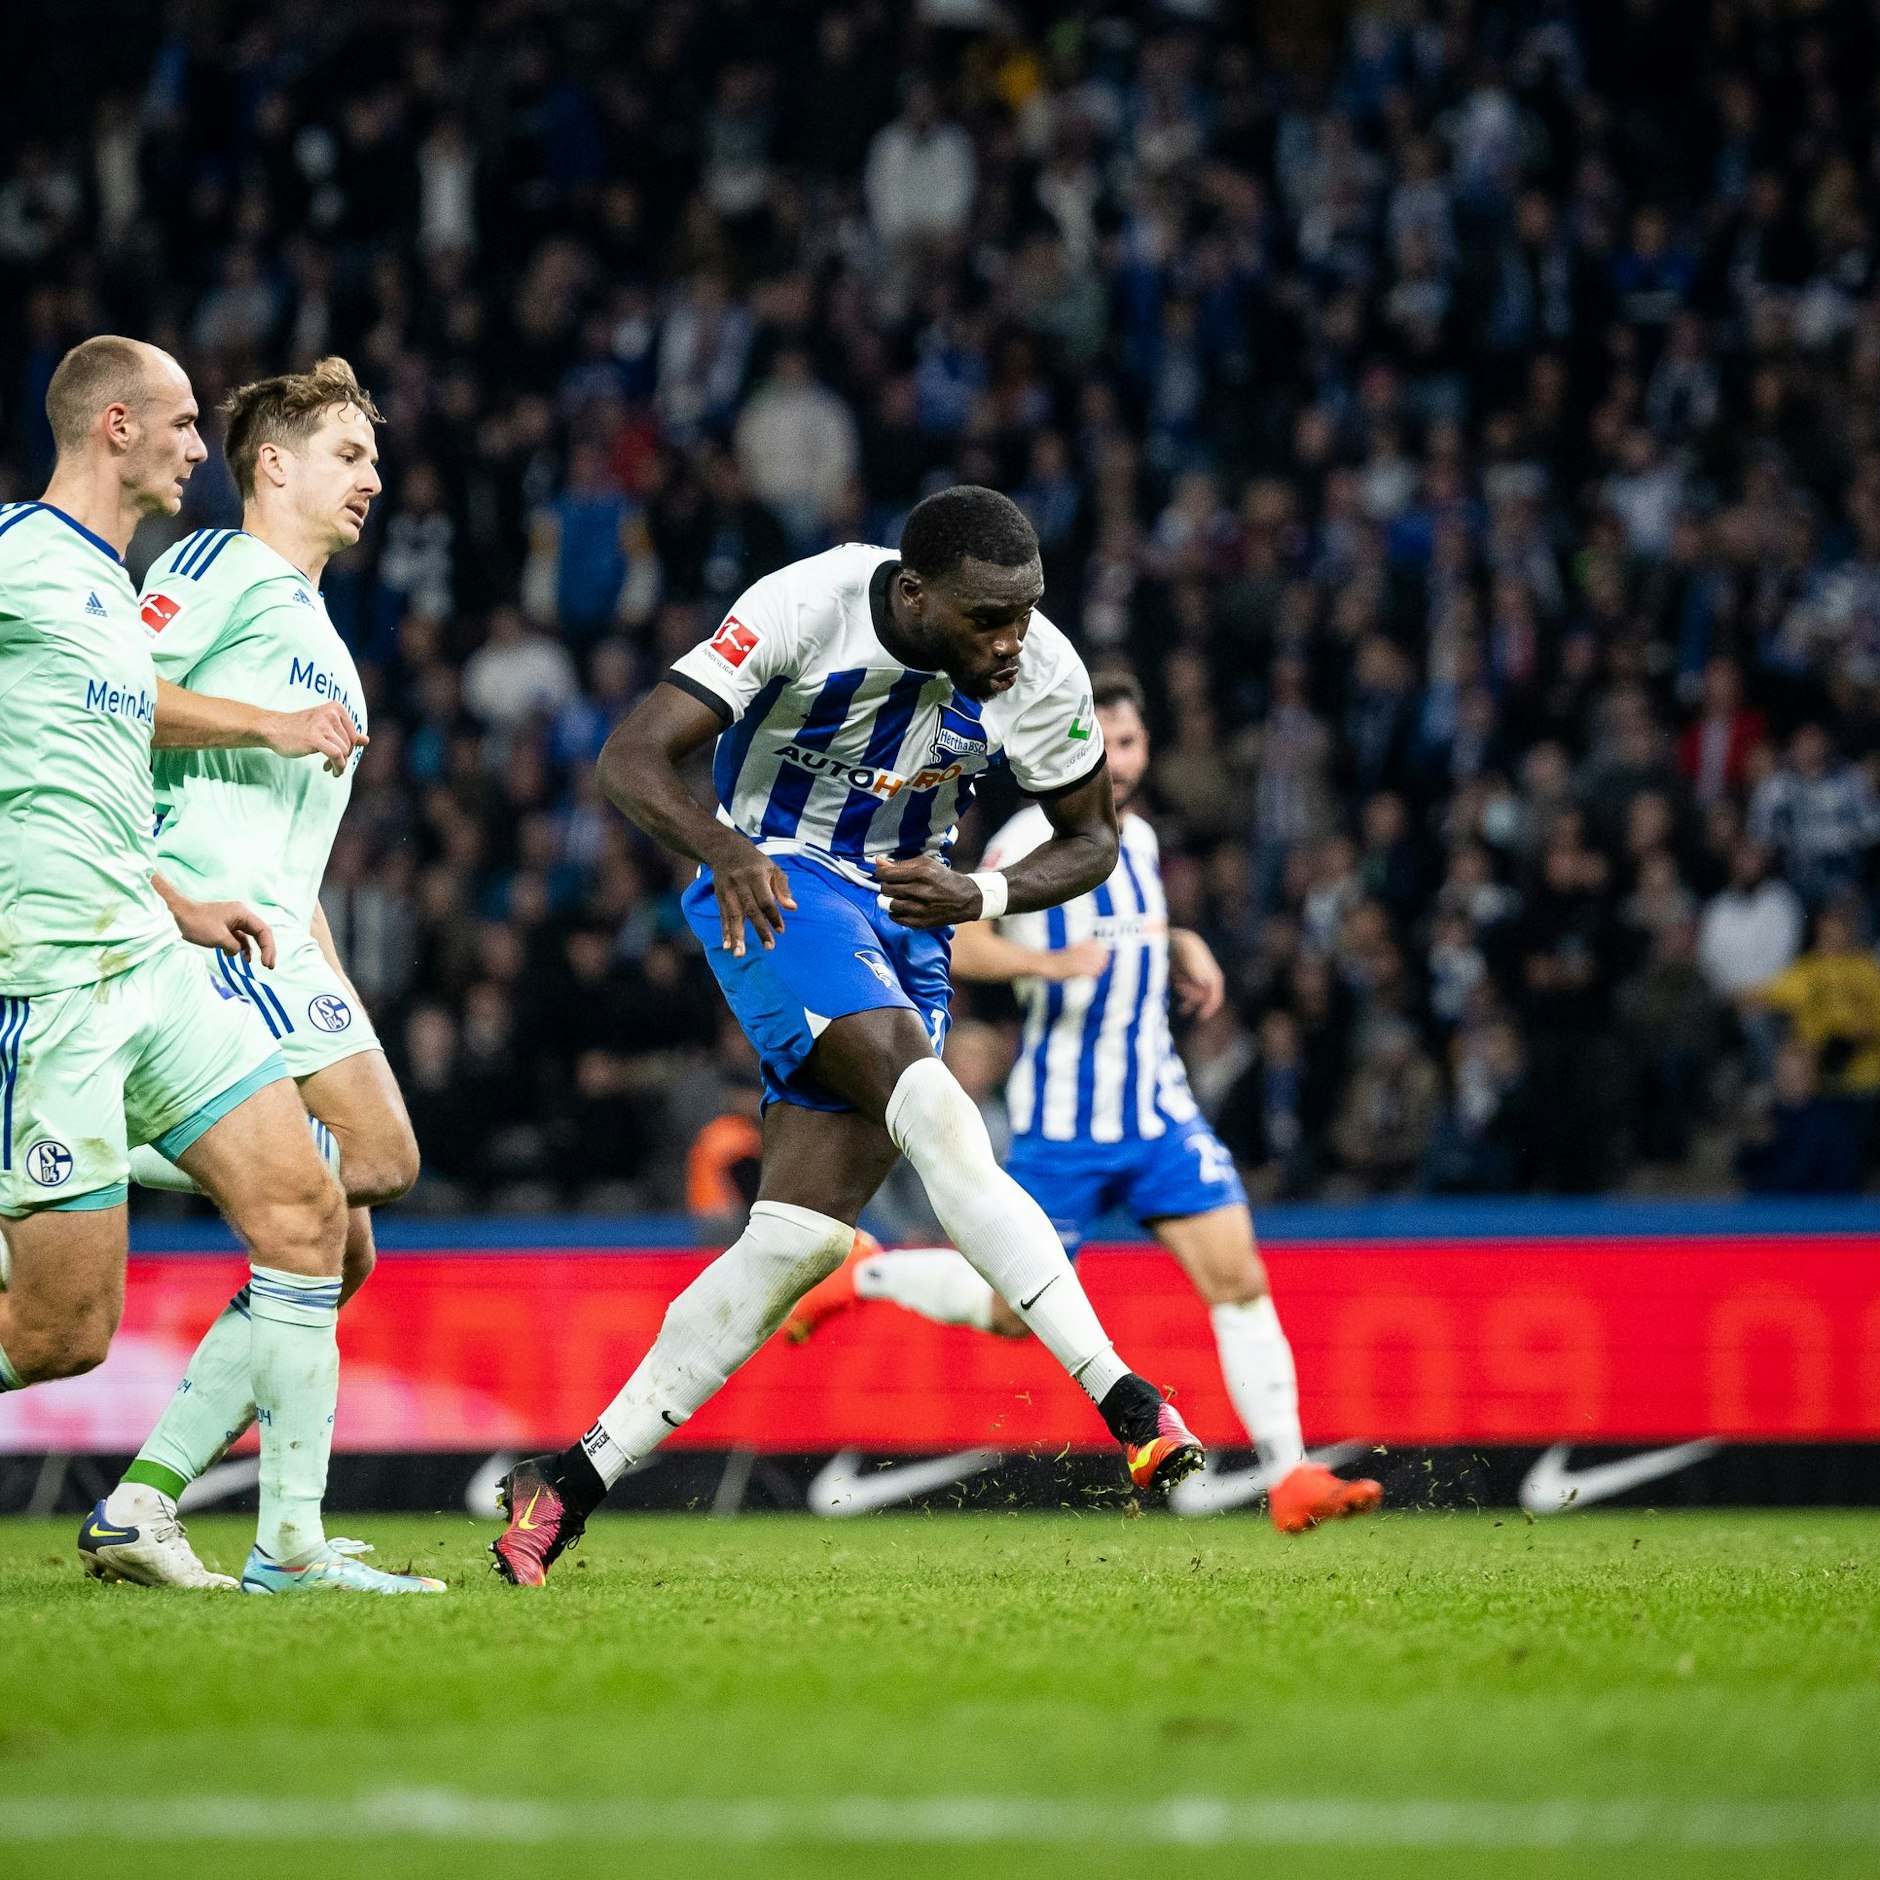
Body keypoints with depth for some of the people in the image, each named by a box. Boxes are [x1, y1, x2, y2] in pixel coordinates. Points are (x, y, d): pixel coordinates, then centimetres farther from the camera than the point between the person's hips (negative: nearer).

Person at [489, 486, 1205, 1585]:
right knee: (932, 1107, -29)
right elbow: (633, 757, -22)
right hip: (780, 889, -5)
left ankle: (574, 1481, 4)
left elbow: (1092, 841, 3)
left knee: (808, 1235, -4)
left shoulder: (1042, 675, -12)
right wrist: (726, 849, -42)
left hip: (906, 921, 5)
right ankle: (1124, 1401, -36)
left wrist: (977, 897, -17)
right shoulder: (807, 607, -21)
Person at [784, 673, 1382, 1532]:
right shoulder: (1034, 839, -11)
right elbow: (954, 942, -20)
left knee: (1239, 1277, -9)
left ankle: (1290, 1478, -9)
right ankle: (863, 1273, 28)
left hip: (1158, 1109, 6)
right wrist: (1047, 961, -34)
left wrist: (1182, 946, 10)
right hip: (1062, 1121, -6)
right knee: (1014, 1311, 3)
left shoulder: (1140, 839, 11)